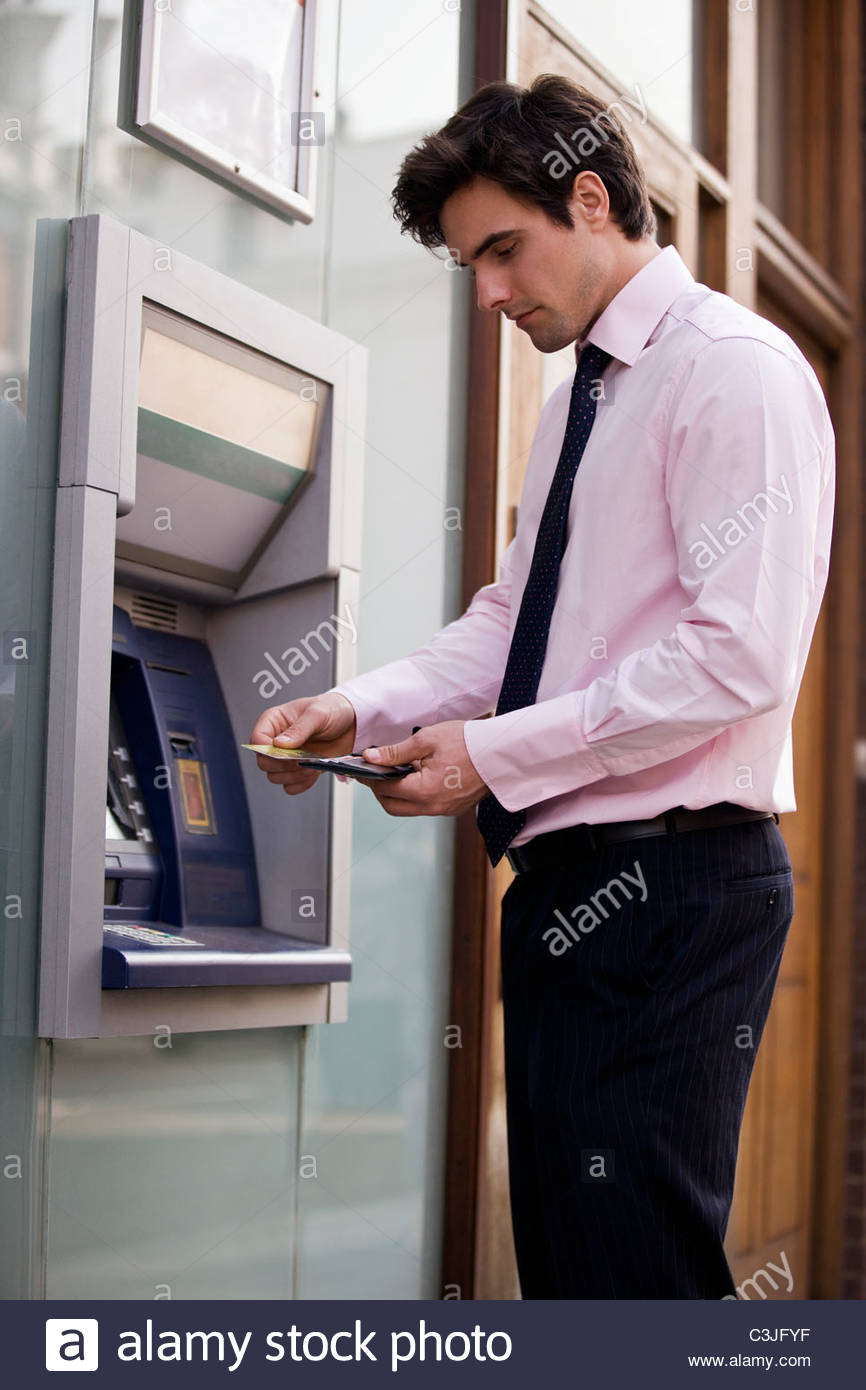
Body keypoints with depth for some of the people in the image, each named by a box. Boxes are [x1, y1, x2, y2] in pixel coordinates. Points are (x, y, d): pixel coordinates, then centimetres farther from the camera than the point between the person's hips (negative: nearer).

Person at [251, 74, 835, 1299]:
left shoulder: (735, 369, -9)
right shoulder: (577, 403, 20)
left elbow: (741, 652, -18)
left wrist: (493, 754, -16)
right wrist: (363, 712, 1)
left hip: (672, 885, -9)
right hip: (568, 879, 9)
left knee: (640, 1267, -9)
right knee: (558, 1256, 13)